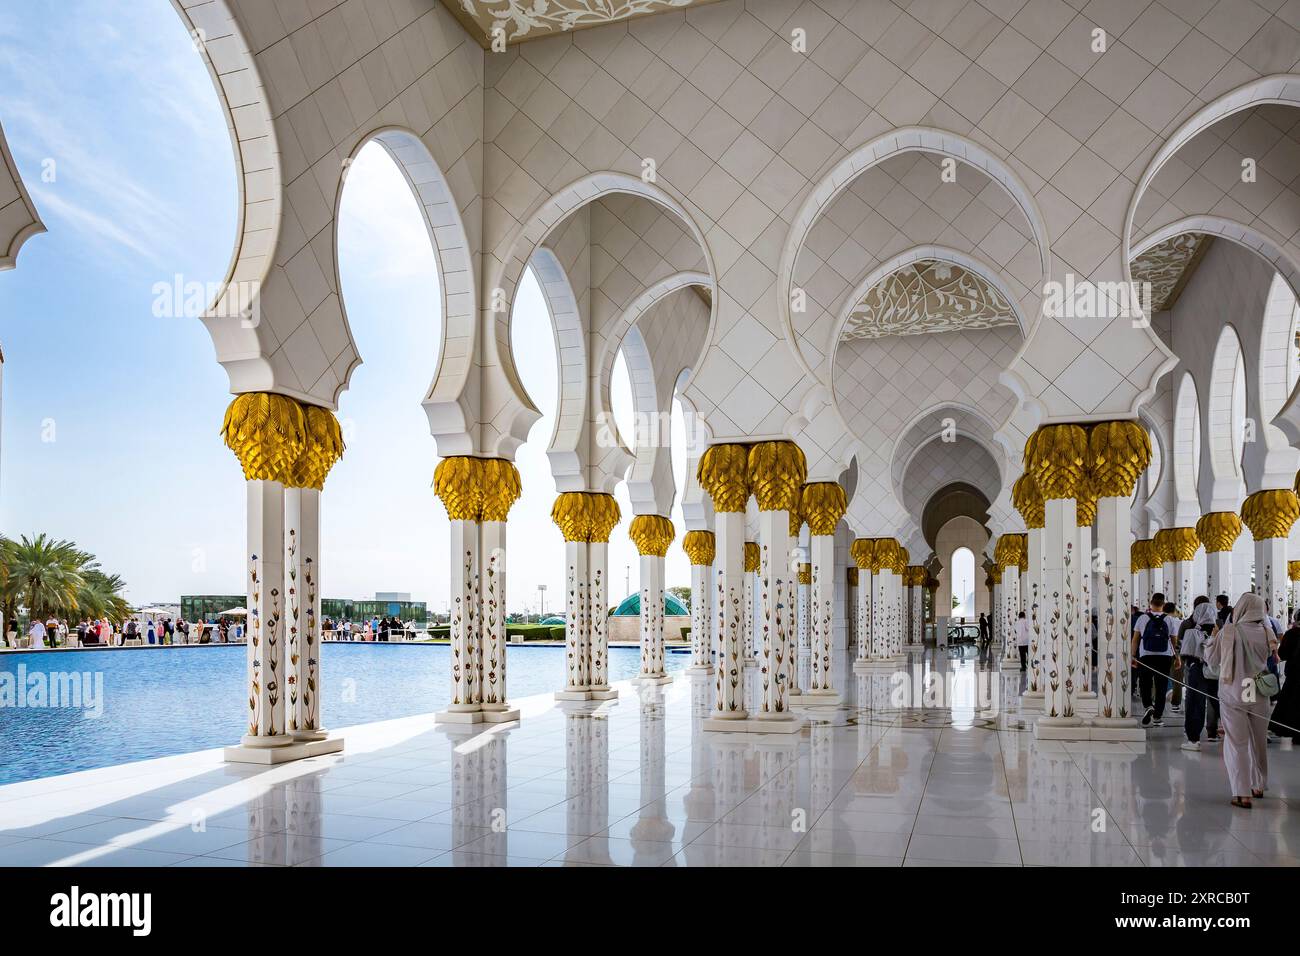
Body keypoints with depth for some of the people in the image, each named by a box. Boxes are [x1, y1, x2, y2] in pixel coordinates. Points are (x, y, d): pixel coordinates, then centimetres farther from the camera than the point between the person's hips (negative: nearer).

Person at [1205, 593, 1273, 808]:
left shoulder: (1228, 632, -13)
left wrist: (1213, 637, 9)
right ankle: (1258, 786, 34)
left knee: (1237, 744, 1)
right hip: (1259, 696, 3)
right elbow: (1270, 657, 11)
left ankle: (1243, 794, -3)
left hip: (1234, 696, -3)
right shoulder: (1267, 633, -4)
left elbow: (1212, 660, -3)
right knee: (1259, 742, 19)